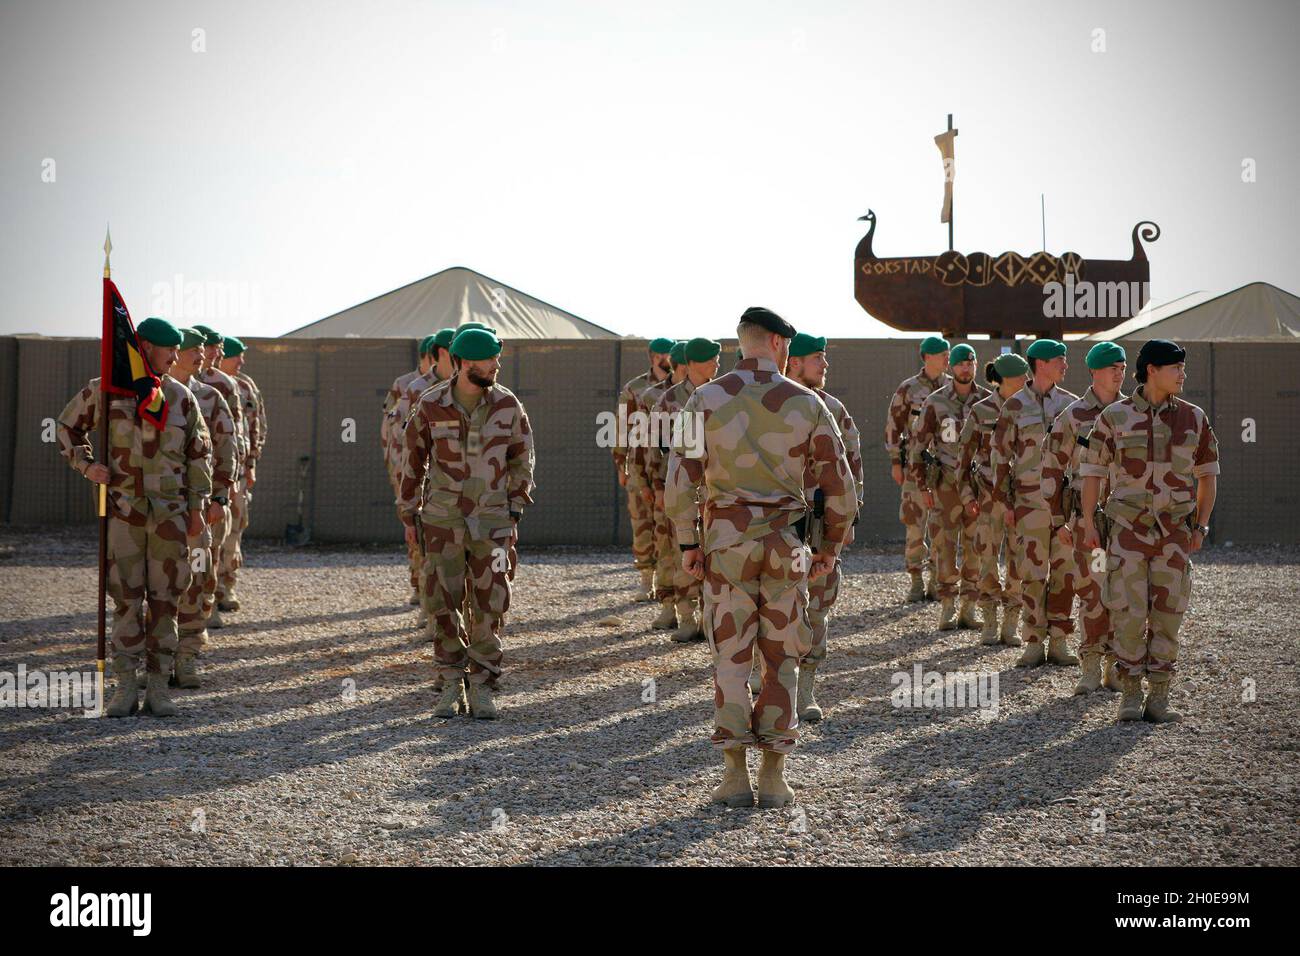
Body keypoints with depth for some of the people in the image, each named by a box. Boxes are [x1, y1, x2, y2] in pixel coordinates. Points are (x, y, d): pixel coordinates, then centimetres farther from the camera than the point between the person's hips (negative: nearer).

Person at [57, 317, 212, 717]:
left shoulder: (180, 396, 5)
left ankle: (158, 686, 11)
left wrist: (197, 506, 6)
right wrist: (86, 464, -1)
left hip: (170, 512, 1)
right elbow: (69, 426, 14)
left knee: (166, 598, 3)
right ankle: (126, 687, 7)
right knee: (126, 597, 0)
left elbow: (199, 452, 10)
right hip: (125, 509, -1)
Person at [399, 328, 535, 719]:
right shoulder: (431, 406, -8)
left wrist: (514, 512, -1)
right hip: (443, 519, 0)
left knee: (490, 605, -1)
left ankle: (482, 689, 9)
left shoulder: (507, 404, -6)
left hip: (492, 520, 0)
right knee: (443, 602, 1)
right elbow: (413, 460, 4)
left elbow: (521, 462, 4)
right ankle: (451, 686, 14)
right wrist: (409, 515, 6)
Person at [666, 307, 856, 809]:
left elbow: (680, 477, -8)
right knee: (781, 660, 9)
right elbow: (839, 485, 1)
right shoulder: (807, 403, -1)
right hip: (786, 543, 0)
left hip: (727, 542, 0)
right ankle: (773, 777, 8)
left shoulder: (707, 399, -2)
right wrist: (832, 546, 13)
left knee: (730, 658, 6)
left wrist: (687, 544, 0)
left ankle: (736, 776, 5)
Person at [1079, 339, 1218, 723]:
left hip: (1175, 531, 2)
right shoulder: (1114, 416, -2)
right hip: (1128, 528, -2)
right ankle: (1131, 694, 8)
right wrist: (1087, 523, 0)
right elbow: (1093, 470, 3)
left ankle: (1159, 697, 10)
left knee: (1168, 613, 2)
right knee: (1128, 613, -4)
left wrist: (1201, 526, 7)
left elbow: (1208, 473, 12)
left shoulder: (1193, 418, 4)